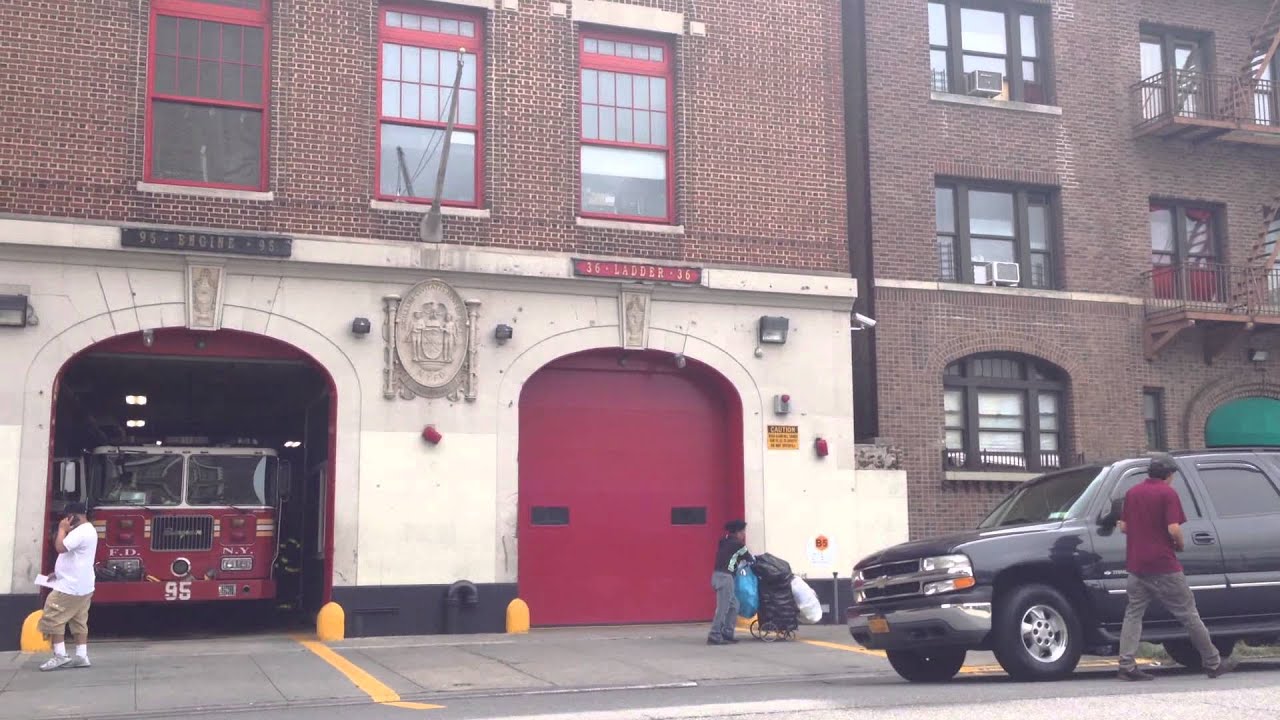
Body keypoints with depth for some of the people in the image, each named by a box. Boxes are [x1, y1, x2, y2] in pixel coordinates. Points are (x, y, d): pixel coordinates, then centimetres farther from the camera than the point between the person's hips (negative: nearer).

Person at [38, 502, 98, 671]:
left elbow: (60, 547, -26)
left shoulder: (80, 532, -19)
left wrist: (62, 529, -12)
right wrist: (58, 573, 19)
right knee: (79, 621, 10)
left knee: (53, 618, -5)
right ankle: (81, 656, 10)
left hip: (70, 586, -11)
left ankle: (60, 656, -6)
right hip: (81, 585, 11)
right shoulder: (89, 530, 16)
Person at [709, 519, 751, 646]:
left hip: (719, 575, 9)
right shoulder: (737, 544, -4)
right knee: (723, 608, -8)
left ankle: (727, 633, 15)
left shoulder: (726, 542, 19)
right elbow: (749, 559, 9)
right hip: (724, 577, -9)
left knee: (733, 605, 15)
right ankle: (715, 636, -10)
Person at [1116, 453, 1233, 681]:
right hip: (1163, 566, -5)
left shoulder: (1132, 493, 10)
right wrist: (1180, 545, 2)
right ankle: (1213, 663, 15)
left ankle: (1126, 666, -4)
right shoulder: (1167, 493, -8)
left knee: (1133, 614, 6)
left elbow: (1123, 527, 11)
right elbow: (1174, 529, -17)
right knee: (1188, 614, 5)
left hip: (1136, 565, 5)